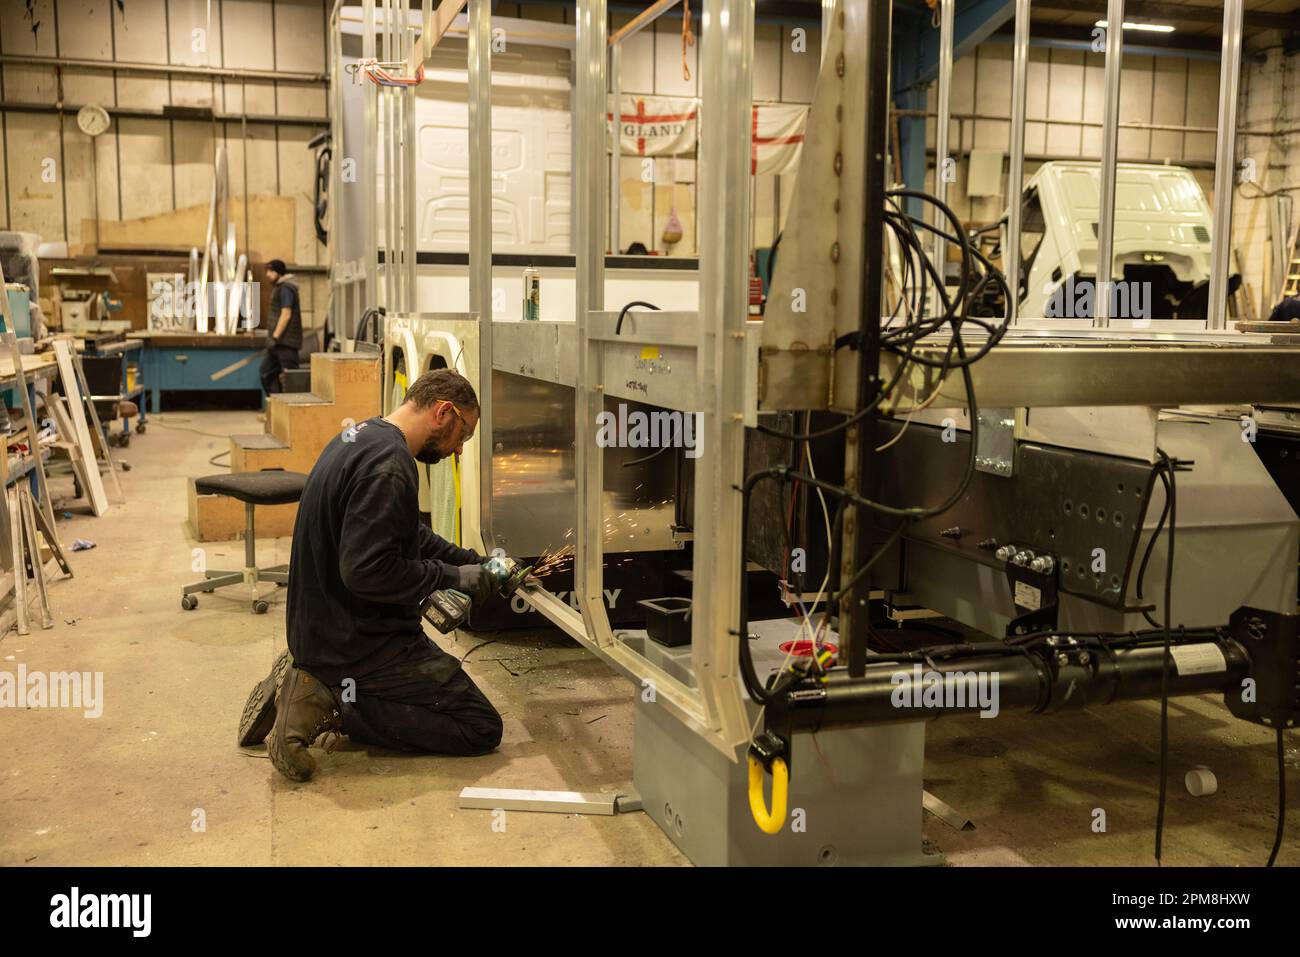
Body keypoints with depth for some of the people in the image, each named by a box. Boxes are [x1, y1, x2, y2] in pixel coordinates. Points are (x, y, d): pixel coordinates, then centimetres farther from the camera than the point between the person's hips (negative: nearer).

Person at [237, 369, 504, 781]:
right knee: (481, 728, -5)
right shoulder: (388, 466, -23)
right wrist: (452, 577, -16)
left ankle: (309, 682, 12)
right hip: (361, 639, -10)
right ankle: (332, 706, -10)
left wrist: (471, 560, 14)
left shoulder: (362, 435, 10)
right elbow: (368, 571, -29)